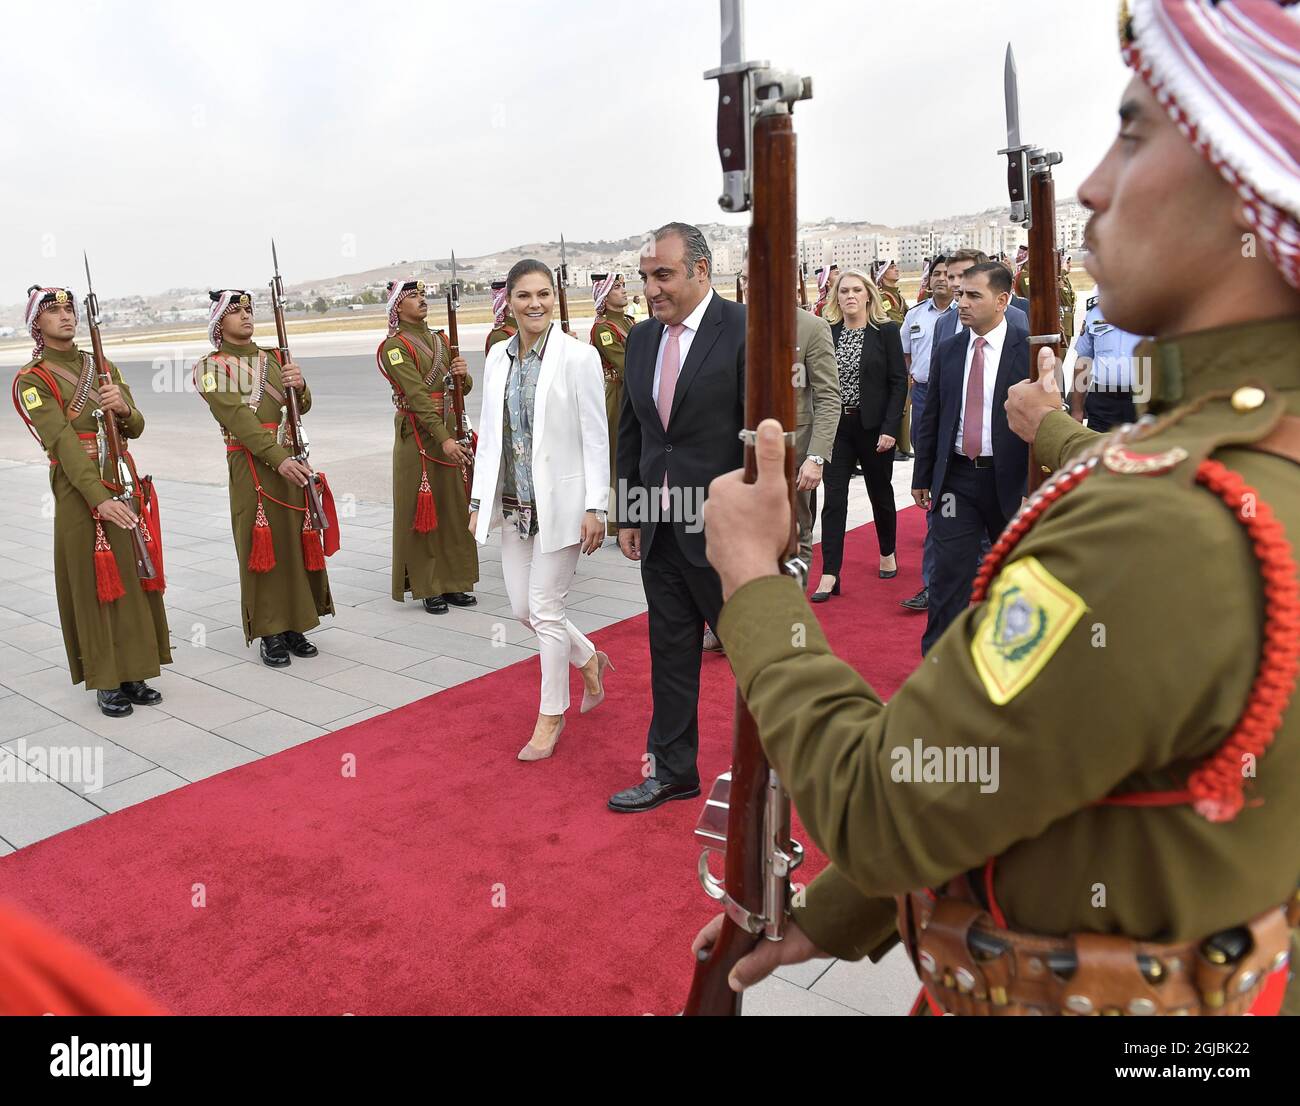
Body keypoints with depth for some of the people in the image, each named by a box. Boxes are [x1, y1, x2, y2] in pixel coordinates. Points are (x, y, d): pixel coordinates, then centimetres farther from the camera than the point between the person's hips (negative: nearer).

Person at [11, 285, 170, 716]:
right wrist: (100, 499, -27)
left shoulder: (104, 368, 14)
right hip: (80, 494, -5)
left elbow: (136, 428, 9)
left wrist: (123, 408, -16)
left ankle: (134, 672, 20)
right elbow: (63, 444, -17)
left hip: (126, 485, 6)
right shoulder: (32, 380, -5)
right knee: (94, 584, 0)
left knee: (137, 578, 8)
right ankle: (106, 681, 10)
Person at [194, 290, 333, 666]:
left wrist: (300, 385, -16)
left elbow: (302, 407, 8)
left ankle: (294, 626, 20)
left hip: (292, 458, 5)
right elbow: (237, 419, -15)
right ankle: (269, 633, 9)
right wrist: (278, 458, -26)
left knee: (297, 541, 8)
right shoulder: (211, 366, -1)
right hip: (251, 465, -5)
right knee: (262, 546, -1)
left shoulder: (273, 358, 16)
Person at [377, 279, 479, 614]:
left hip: (449, 431, 7)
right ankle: (427, 587, 9)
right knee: (421, 510, 1)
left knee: (455, 507, 9)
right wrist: (443, 439, -26)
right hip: (417, 435, -7)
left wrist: (463, 374, -9)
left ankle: (453, 581, 19)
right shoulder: (395, 346, -8)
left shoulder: (440, 340, 14)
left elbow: (463, 389, 15)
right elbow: (417, 396, -18)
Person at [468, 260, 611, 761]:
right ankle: (590, 661, 38)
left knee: (545, 610, 0)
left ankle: (551, 717, 19)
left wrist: (595, 508, -13)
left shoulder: (578, 357, -9)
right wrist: (480, 501, 9)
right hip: (513, 505, 6)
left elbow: (596, 438, -10)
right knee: (523, 608, 11)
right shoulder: (498, 356, 7)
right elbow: (489, 433, 11)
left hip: (559, 503, -6)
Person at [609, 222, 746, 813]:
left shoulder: (744, 330, -11)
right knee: (670, 653, 14)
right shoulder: (642, 338, 9)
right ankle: (671, 770, 29)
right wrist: (629, 515, 12)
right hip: (660, 529, 6)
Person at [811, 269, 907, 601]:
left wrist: (889, 428, -13)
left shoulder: (886, 331, -3)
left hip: (873, 426, -2)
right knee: (834, 499, -3)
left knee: (880, 493, 14)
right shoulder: (827, 332, 4)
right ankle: (830, 574, -1)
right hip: (836, 425, 2)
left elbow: (899, 382, -6)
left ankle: (887, 553, 36)